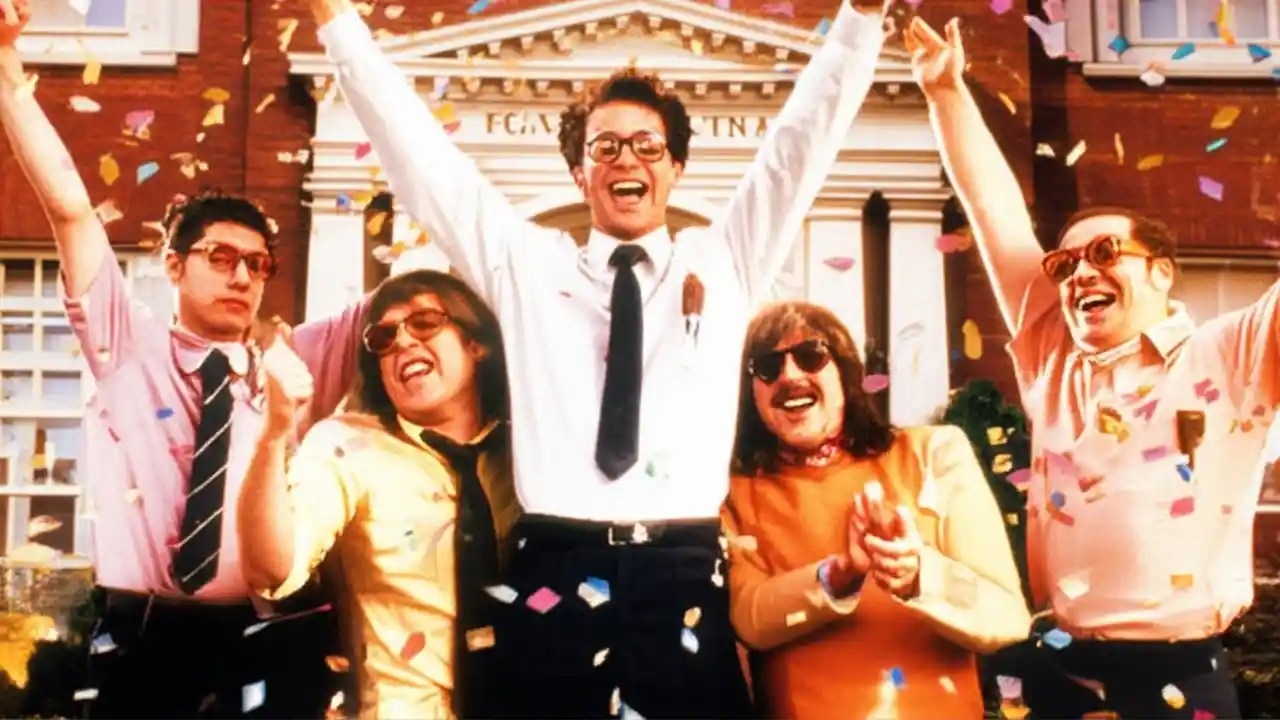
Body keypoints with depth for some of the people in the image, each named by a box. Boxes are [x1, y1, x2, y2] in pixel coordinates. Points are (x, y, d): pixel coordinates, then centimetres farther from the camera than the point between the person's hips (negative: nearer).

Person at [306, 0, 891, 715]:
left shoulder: (725, 262, 15)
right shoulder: (526, 264, 14)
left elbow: (803, 138, 11)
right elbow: (420, 148, 11)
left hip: (684, 576, 0)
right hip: (555, 576, 0)